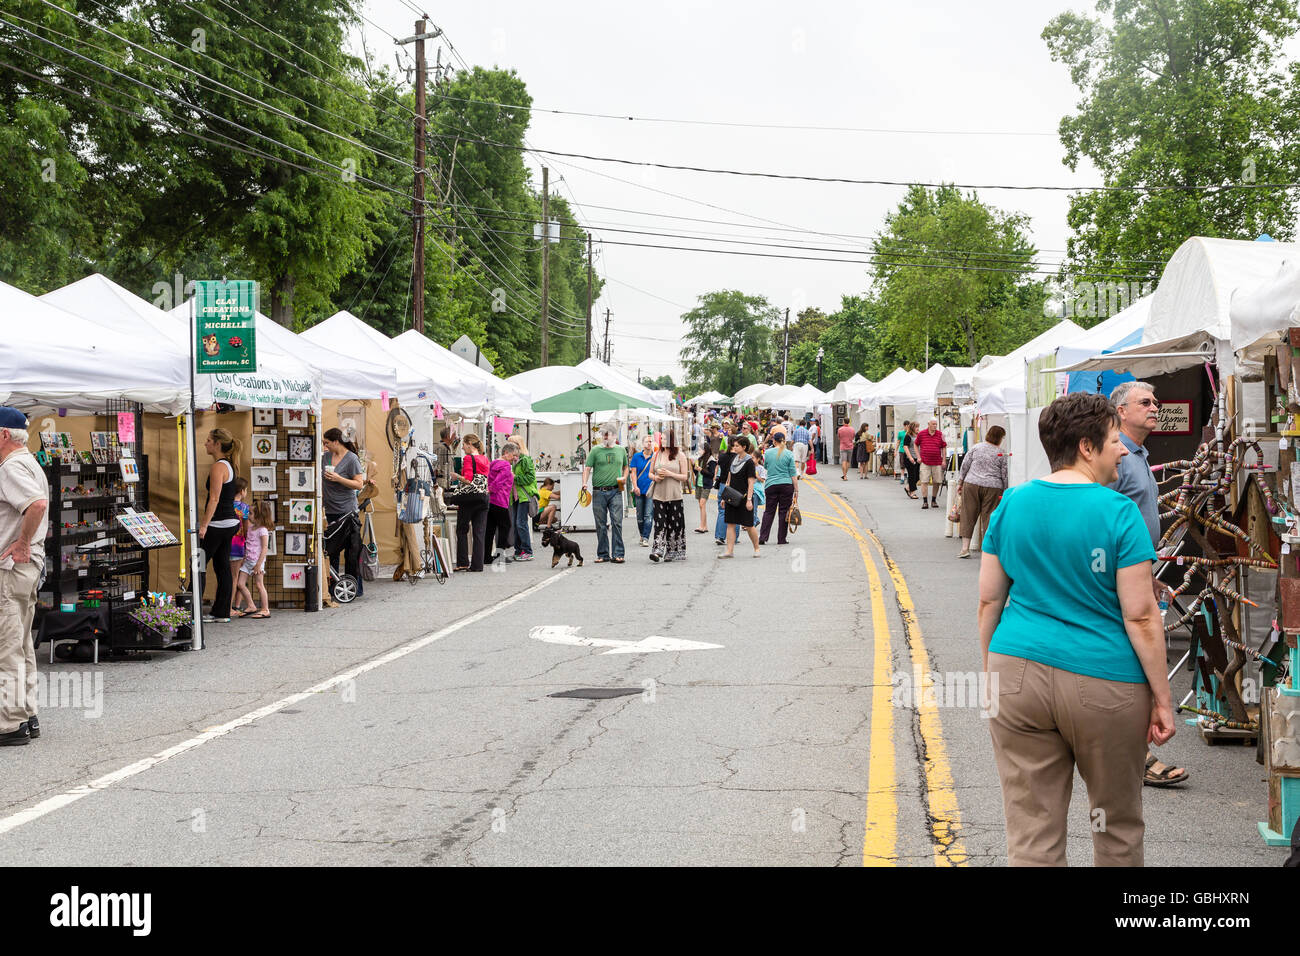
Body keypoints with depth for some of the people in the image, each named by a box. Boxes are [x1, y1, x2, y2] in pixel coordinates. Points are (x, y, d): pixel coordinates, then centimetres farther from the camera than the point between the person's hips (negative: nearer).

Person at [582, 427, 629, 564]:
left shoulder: (621, 450, 12)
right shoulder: (595, 451, 5)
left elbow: (625, 466, 24)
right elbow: (587, 468, -1)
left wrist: (624, 477, 4)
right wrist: (584, 483, -16)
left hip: (615, 491, 1)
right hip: (599, 492, 0)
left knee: (617, 522, -6)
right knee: (601, 525, 4)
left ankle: (617, 554, -3)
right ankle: (603, 554, 12)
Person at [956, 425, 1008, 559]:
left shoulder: (976, 448, 6)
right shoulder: (1001, 454, 2)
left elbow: (964, 466, 6)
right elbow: (1004, 476, 4)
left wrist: (959, 483, 13)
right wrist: (1005, 493, 13)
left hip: (971, 484, 1)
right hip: (992, 488, -1)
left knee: (968, 516, 5)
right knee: (989, 517, 4)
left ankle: (965, 548, 2)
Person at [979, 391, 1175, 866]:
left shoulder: (1011, 504, 3)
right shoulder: (1119, 512, -10)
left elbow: (988, 600, 6)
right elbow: (1140, 616, -11)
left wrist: (991, 673, 17)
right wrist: (1162, 699, -4)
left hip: (1017, 678, 4)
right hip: (1102, 683, -3)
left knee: (1031, 836, 7)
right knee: (1118, 825, 19)